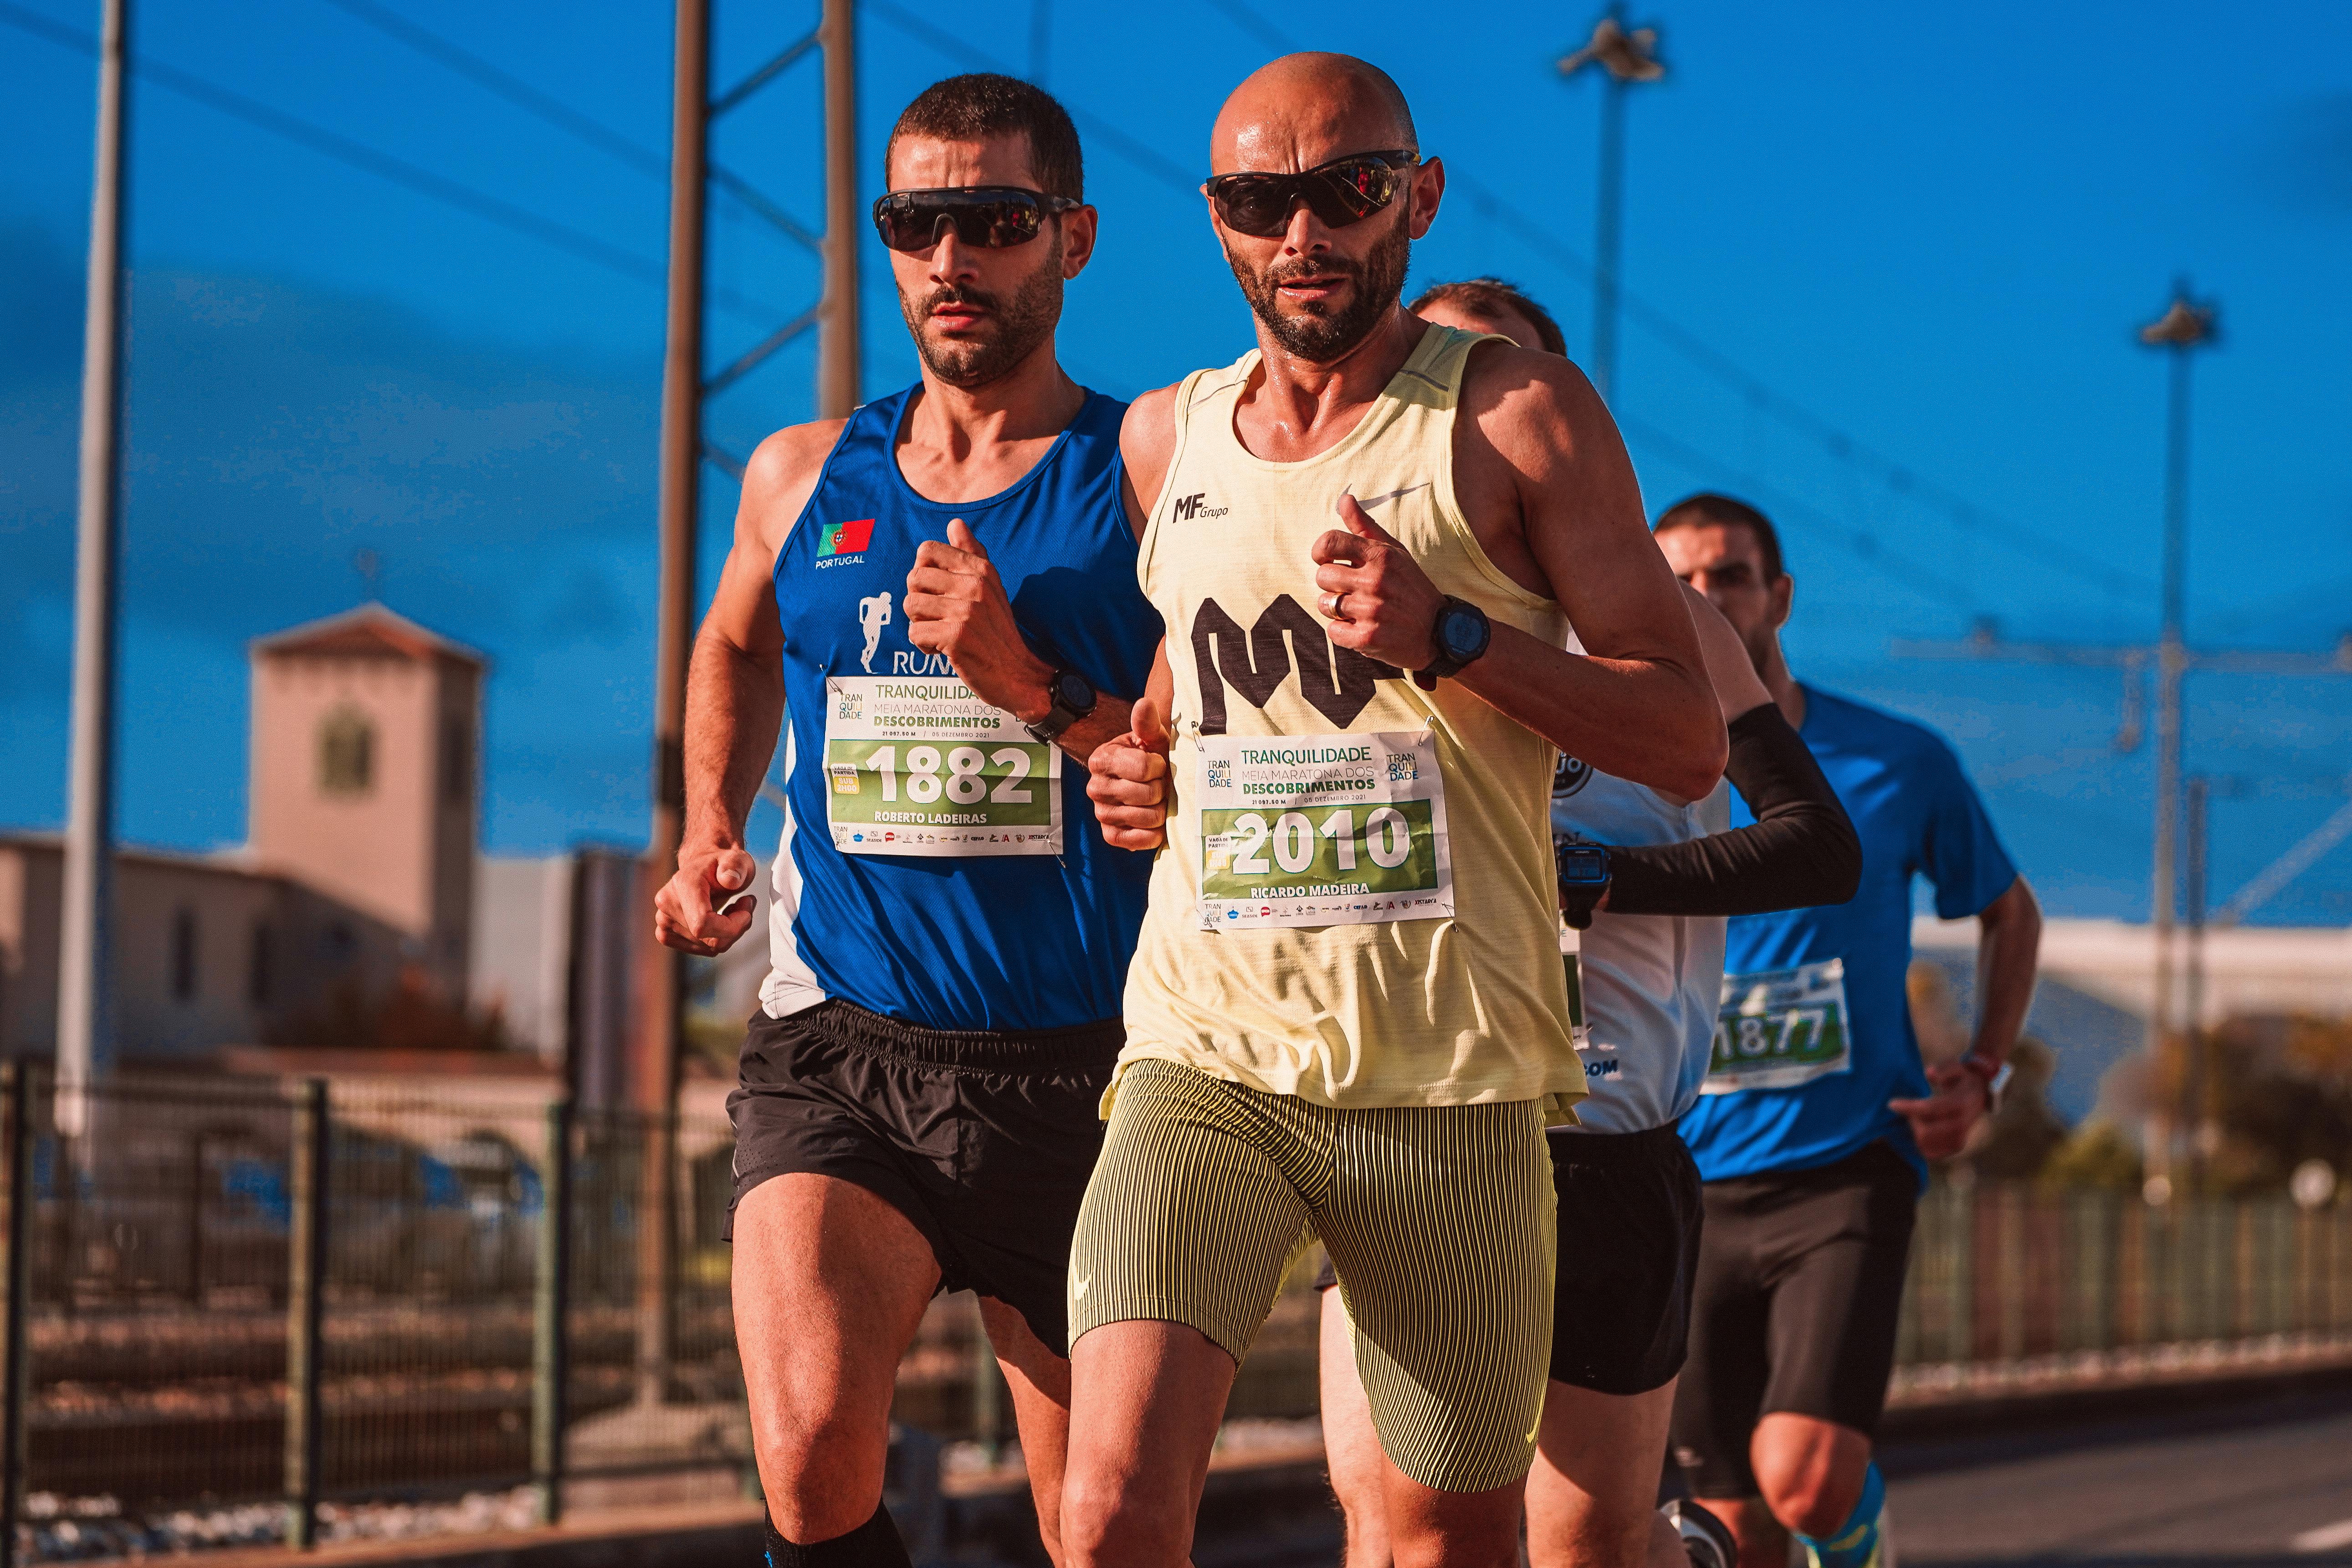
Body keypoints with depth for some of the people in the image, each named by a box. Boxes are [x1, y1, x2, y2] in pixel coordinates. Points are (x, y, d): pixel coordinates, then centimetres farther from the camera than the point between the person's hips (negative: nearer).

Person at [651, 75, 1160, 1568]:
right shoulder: (803, 476, 11)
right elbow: (736, 649, 34)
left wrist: (1031, 686, -18)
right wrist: (709, 831, 18)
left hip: (1081, 1068, -2)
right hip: (841, 1052, 2)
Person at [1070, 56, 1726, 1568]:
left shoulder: (1518, 413, 0)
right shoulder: (1164, 439, 13)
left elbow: (1690, 742, -3)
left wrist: (1450, 637, -17)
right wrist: (1133, 766, 10)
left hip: (1452, 1079, -2)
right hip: (1207, 1051, 2)